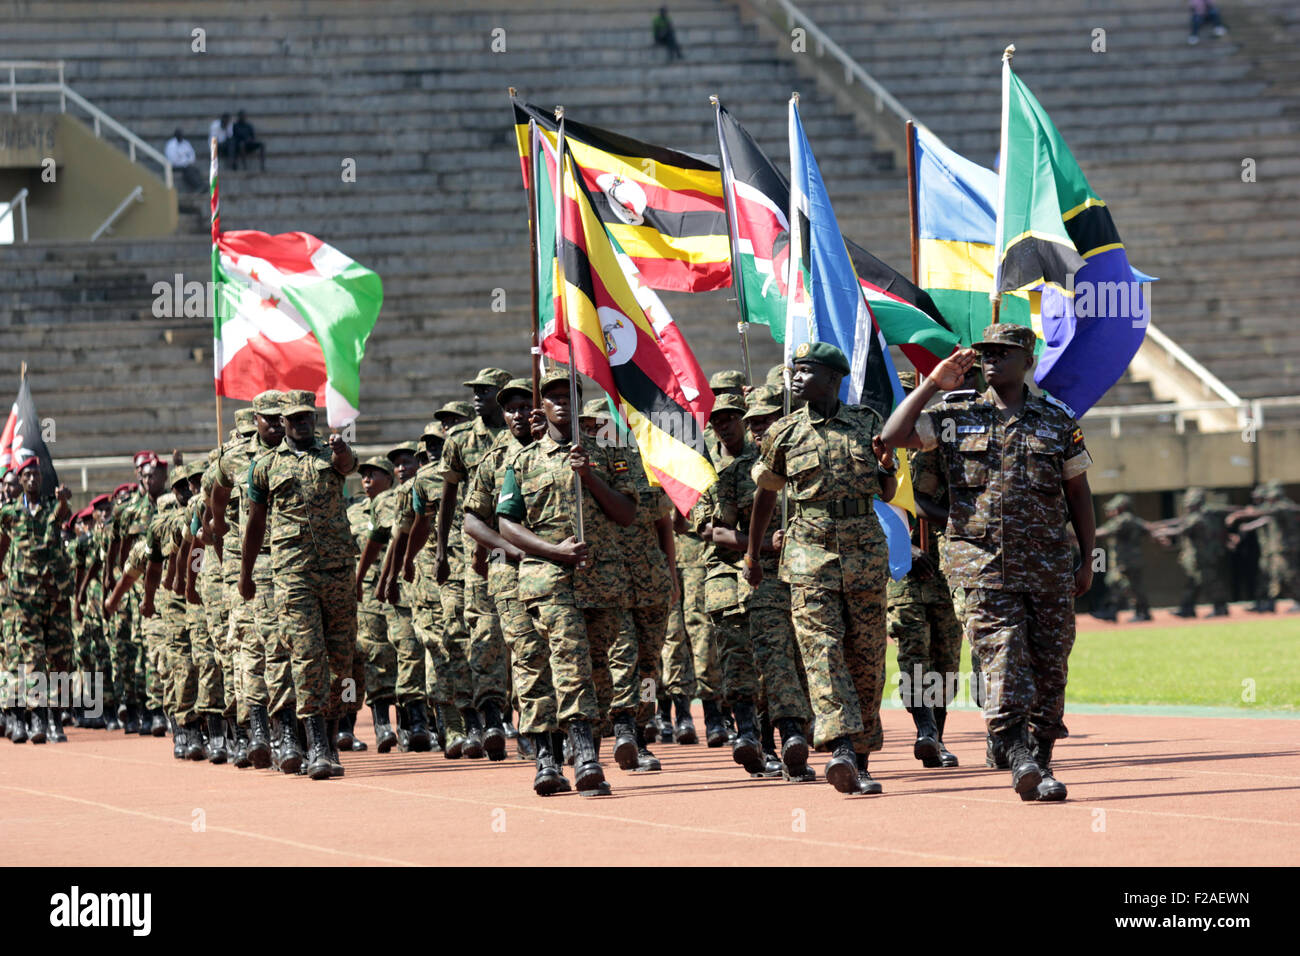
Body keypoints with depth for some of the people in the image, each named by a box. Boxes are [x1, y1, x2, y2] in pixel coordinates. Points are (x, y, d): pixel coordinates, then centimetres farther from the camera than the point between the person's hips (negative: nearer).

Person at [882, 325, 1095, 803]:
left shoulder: (1057, 421, 10)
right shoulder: (955, 418, 8)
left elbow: (1078, 493, 14)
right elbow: (893, 436, -1)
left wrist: (1087, 561, 10)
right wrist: (934, 383, -2)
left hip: (1048, 565, 2)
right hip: (984, 564, -2)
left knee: (1049, 668, 2)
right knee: (1004, 660, -14)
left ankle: (1041, 765, 11)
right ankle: (1020, 759, -21)